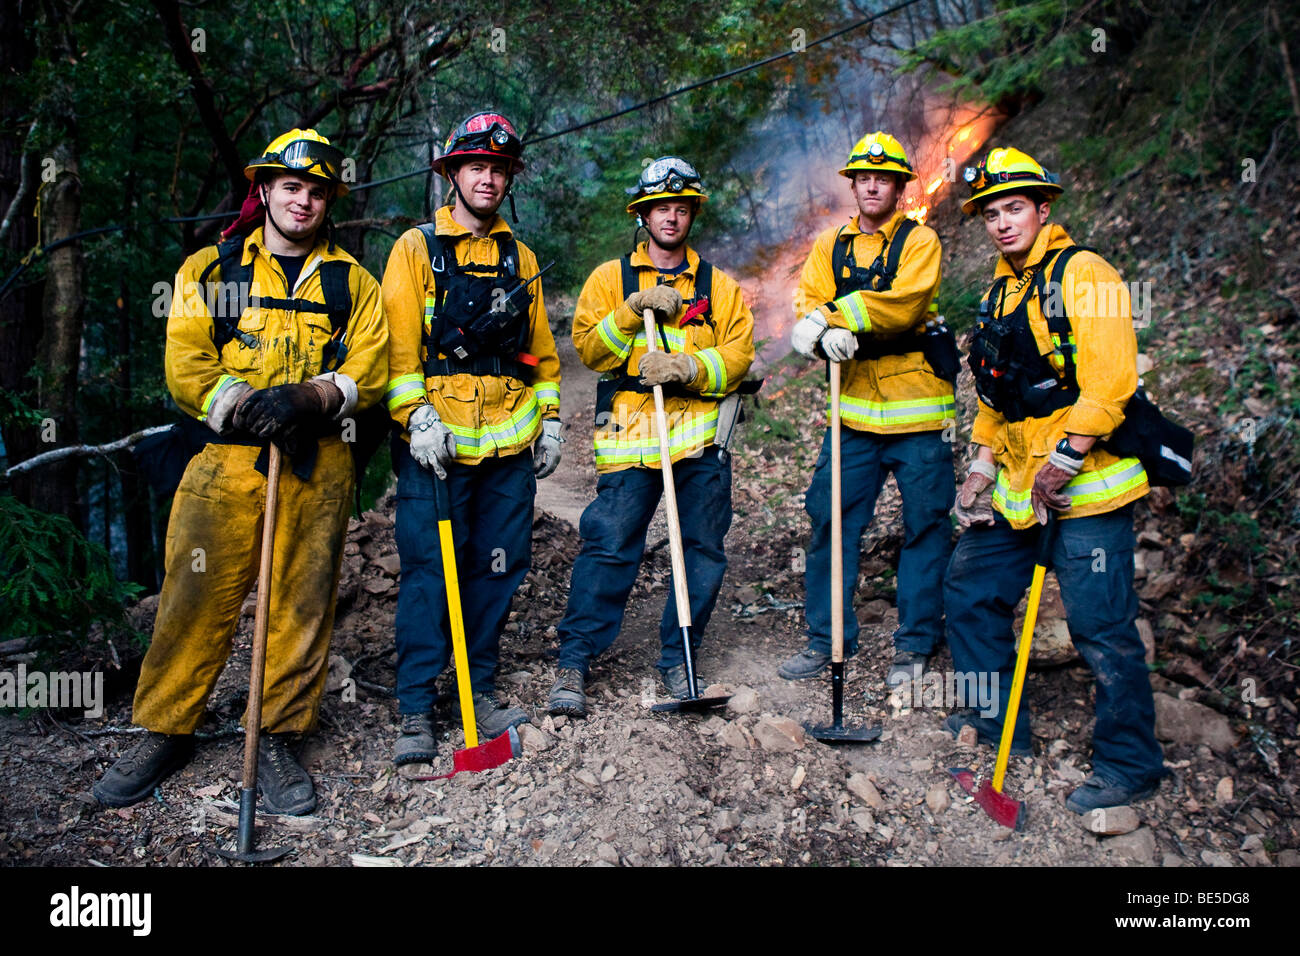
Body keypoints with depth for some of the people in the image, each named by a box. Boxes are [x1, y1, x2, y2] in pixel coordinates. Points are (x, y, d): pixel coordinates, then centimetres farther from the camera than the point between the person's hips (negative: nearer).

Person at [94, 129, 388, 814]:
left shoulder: (352, 282, 12)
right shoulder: (209, 270, 11)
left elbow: (368, 370, 2)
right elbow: (186, 366, 2)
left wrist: (306, 399, -15)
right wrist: (244, 405, -14)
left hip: (317, 466, 1)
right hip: (226, 458, 0)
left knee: (301, 604, 3)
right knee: (197, 598, 0)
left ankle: (277, 738, 16)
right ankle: (166, 732, 18)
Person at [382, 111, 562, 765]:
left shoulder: (519, 257, 17)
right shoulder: (417, 249, 4)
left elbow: (541, 345, 20)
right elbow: (398, 341, -4)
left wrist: (549, 419, 14)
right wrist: (416, 416, -14)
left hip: (510, 442, 4)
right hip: (437, 441, -4)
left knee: (498, 569, 7)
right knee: (429, 572, -4)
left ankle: (480, 691, 21)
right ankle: (416, 711, 4)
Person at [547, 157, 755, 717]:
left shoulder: (718, 286, 16)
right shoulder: (611, 278, 14)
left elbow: (739, 353, 3)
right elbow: (589, 349, 2)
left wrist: (688, 366, -14)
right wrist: (633, 311, -11)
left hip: (701, 436, 2)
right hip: (630, 436, -2)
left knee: (703, 549, 3)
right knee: (609, 546, -9)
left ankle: (678, 659, 18)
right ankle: (574, 661, 1)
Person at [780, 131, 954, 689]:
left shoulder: (919, 241, -1)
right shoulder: (830, 246, 12)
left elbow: (903, 304, -19)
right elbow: (809, 306, -2)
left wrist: (831, 317, -21)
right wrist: (828, 334, -23)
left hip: (917, 410, -3)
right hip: (853, 410, 4)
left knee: (925, 527, 3)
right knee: (830, 520, 4)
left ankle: (915, 646, 17)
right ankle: (828, 639, 17)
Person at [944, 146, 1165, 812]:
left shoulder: (1083, 276, -10)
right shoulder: (1000, 292, 16)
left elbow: (1109, 383, -21)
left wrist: (1063, 464, -21)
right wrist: (982, 468, 15)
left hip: (1086, 484, -9)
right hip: (1019, 485, 9)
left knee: (1101, 629, -4)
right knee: (969, 589, 14)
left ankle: (1130, 765, 13)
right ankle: (998, 720, 30)